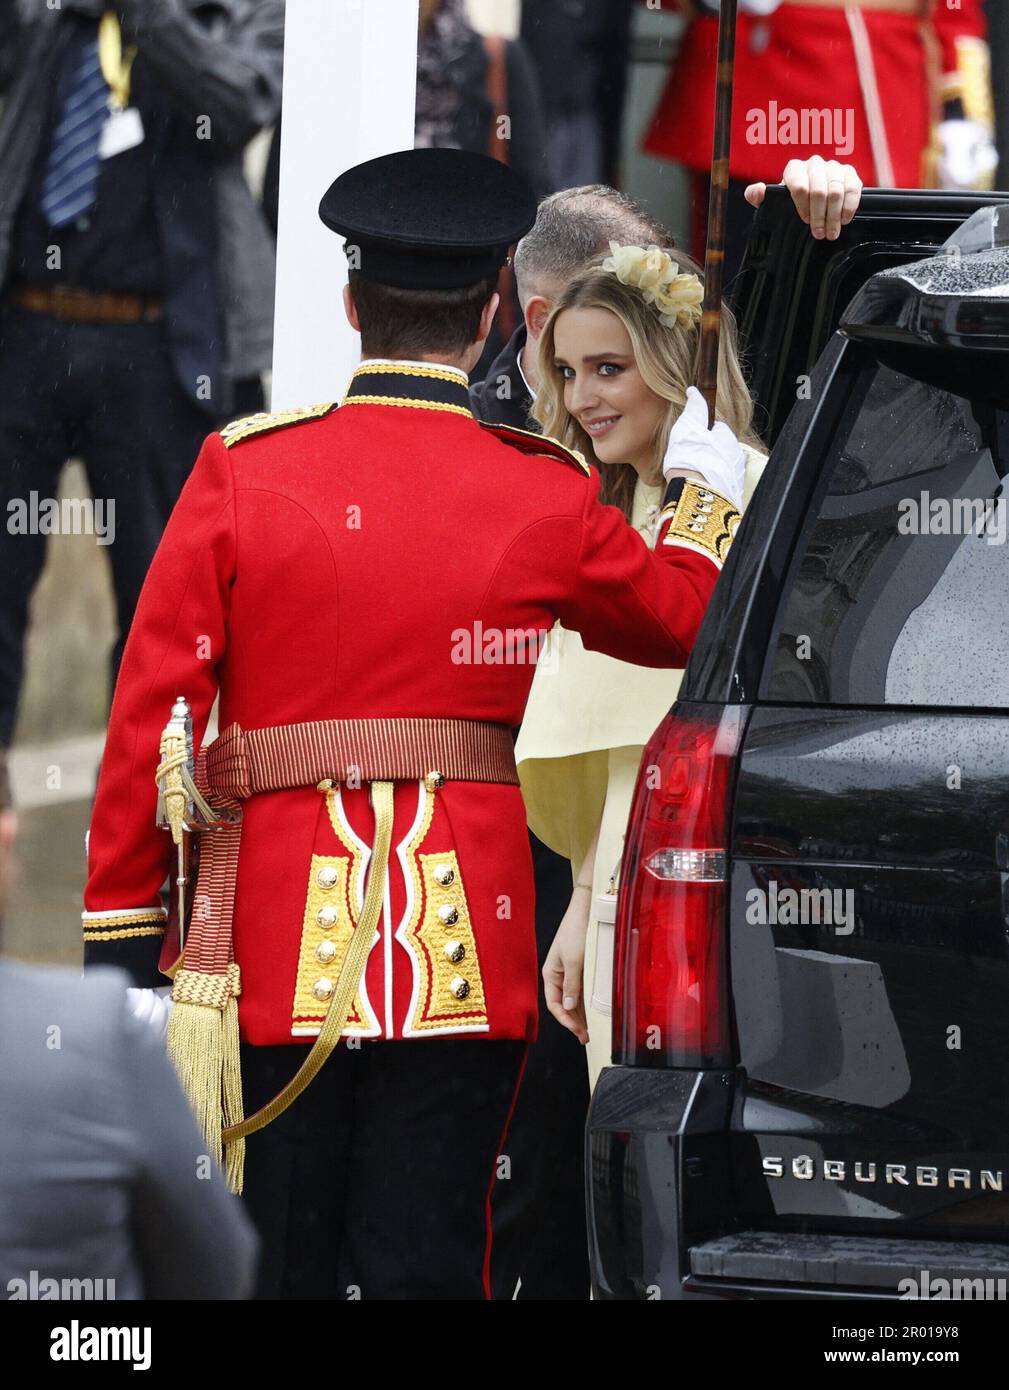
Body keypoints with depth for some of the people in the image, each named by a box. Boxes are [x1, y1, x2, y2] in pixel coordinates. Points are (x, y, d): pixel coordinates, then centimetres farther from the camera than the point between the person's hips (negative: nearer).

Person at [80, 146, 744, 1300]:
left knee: (273, 1267, 6)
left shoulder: (240, 470, -2)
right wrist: (706, 496, 41)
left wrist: (119, 928, 4)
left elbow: (150, 715, -2)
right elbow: (684, 617, 21)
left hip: (277, 938, 0)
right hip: (467, 947, 0)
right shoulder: (545, 496, 1)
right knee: (426, 1269, 1)